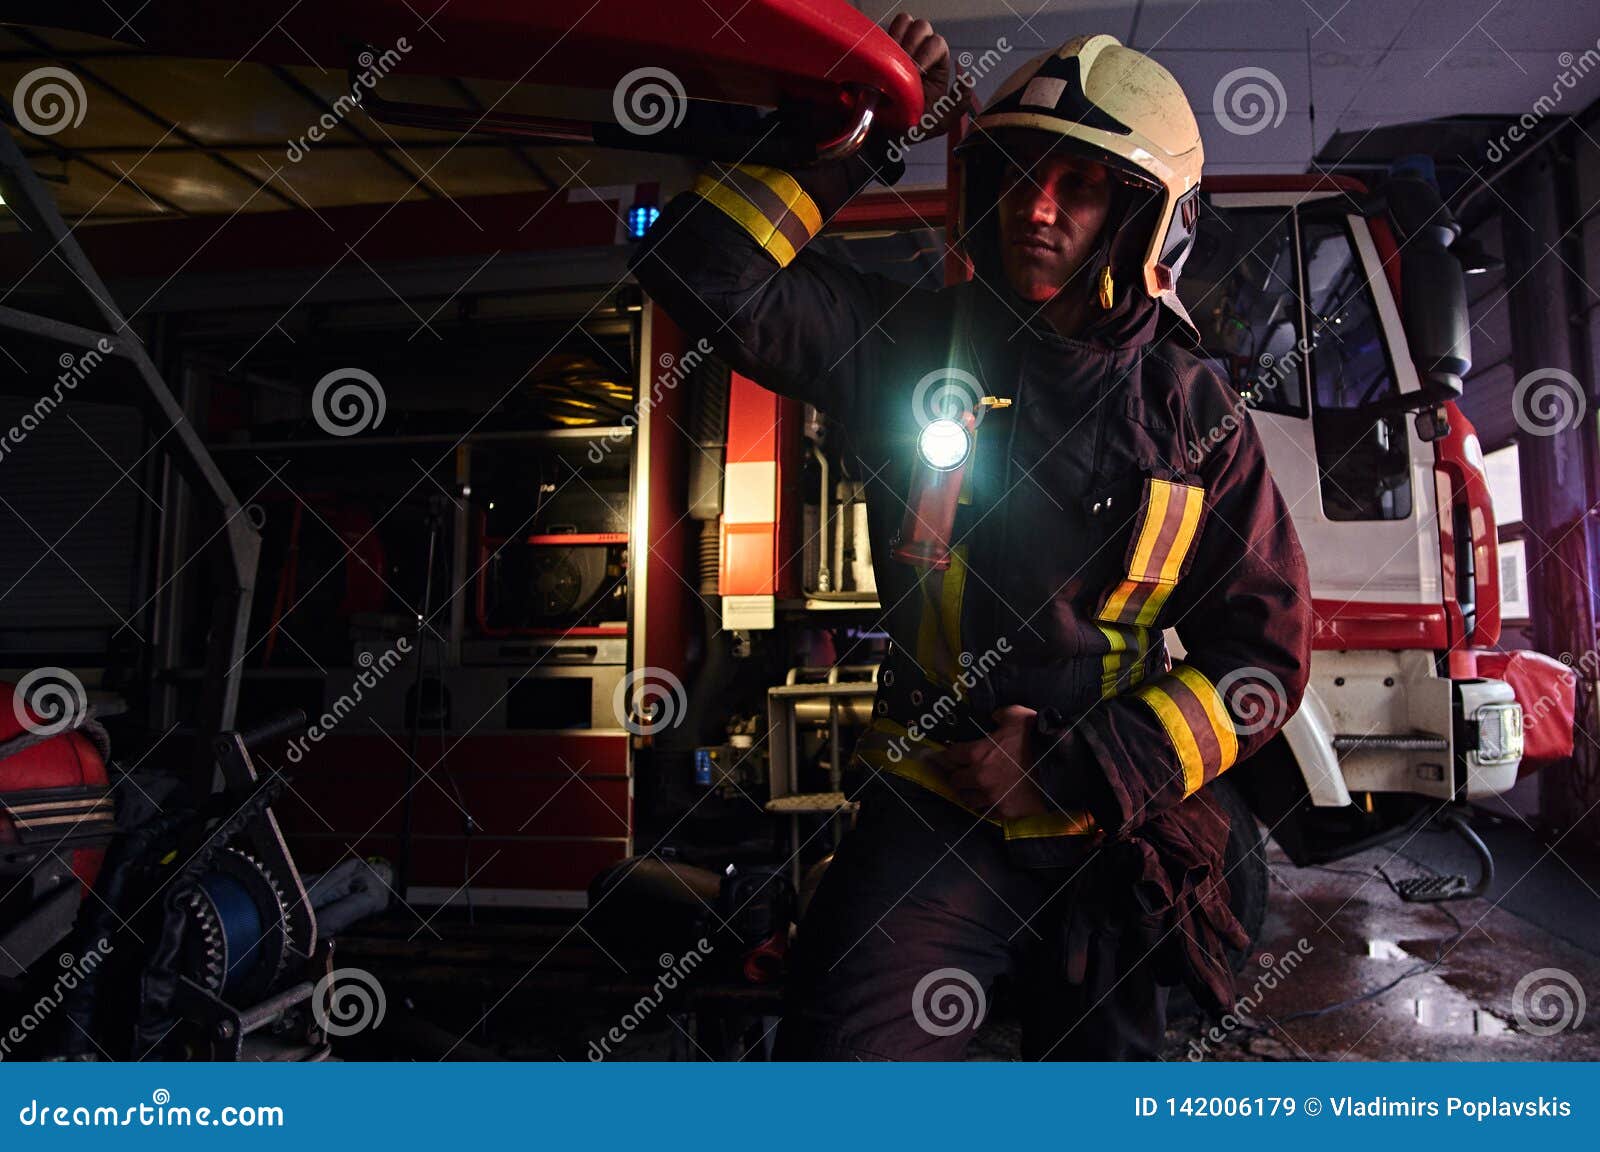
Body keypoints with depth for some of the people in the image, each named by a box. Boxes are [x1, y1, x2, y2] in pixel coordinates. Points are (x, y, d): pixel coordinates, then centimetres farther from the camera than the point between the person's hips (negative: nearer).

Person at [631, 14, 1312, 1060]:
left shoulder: (1194, 411, -2)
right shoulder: (913, 343, -3)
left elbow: (1265, 649, -3)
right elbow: (704, 265, -12)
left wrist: (1079, 770, -14)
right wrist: (866, 137, -12)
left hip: (1112, 837, 2)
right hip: (932, 812, -1)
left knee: (1103, 1056, 20)